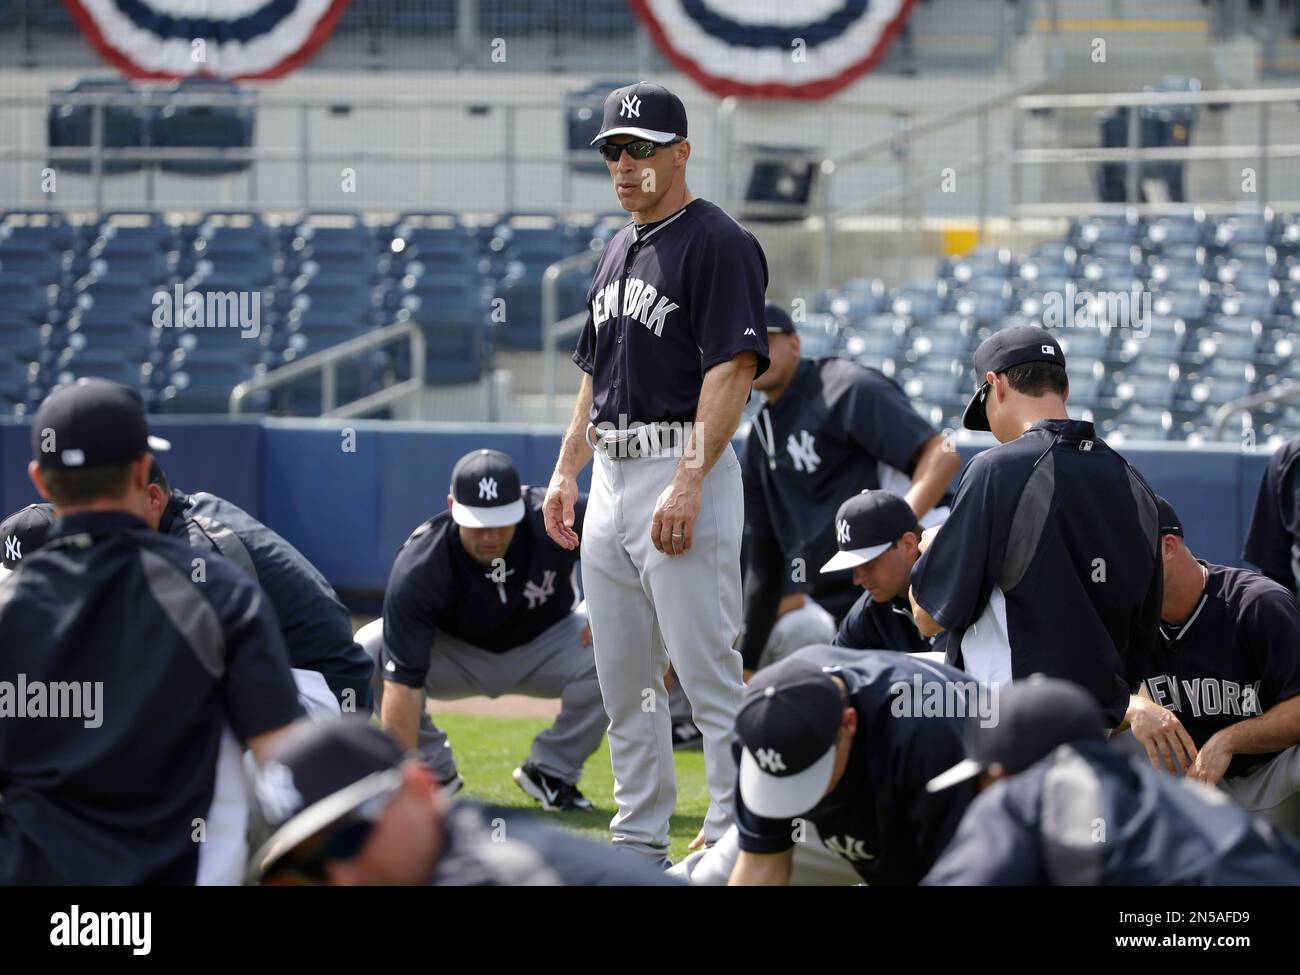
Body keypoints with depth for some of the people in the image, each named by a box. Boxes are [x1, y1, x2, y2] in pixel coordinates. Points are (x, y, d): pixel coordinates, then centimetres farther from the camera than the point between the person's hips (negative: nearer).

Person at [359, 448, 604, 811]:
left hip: (542, 647, 1)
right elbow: (402, 680, -41)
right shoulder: (417, 568, -36)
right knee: (368, 652, -31)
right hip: (455, 654, -1)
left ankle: (551, 771, -6)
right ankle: (434, 770, -7)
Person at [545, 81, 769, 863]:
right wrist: (567, 469, 17)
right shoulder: (620, 250, 18)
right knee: (624, 679, 11)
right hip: (612, 477, 9)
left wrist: (689, 483, -25)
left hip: (683, 472, -9)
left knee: (709, 672, -10)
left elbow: (733, 368, -18)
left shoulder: (718, 243, -9)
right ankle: (640, 844, 18)